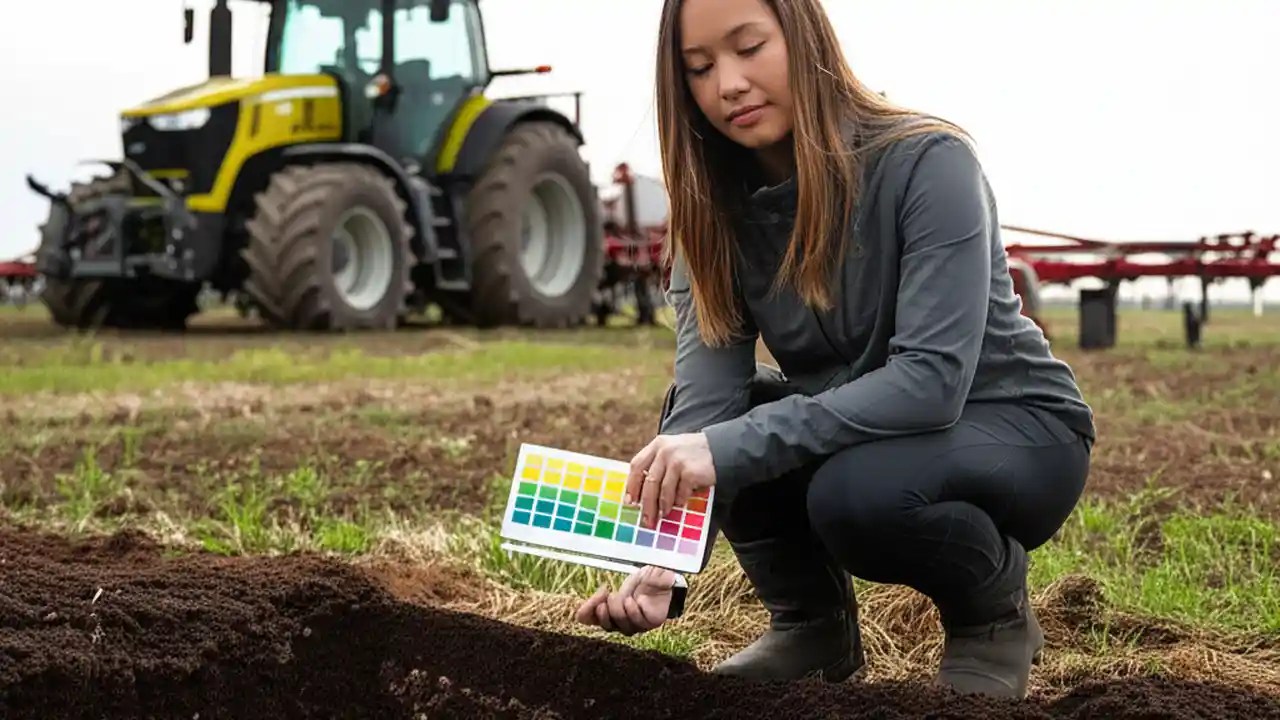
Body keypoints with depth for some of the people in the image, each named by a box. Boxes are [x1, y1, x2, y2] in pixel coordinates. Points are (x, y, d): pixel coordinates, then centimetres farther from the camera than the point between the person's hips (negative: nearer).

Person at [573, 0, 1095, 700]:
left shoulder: (927, 162, -24)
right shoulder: (714, 208, -8)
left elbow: (932, 376, -34)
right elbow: (708, 398, -20)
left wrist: (732, 446, -42)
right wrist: (663, 556, -38)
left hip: (1015, 431, -5)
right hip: (860, 432, 5)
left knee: (853, 490, -35)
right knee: (691, 423, -19)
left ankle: (995, 612, -4)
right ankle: (811, 621, 2)